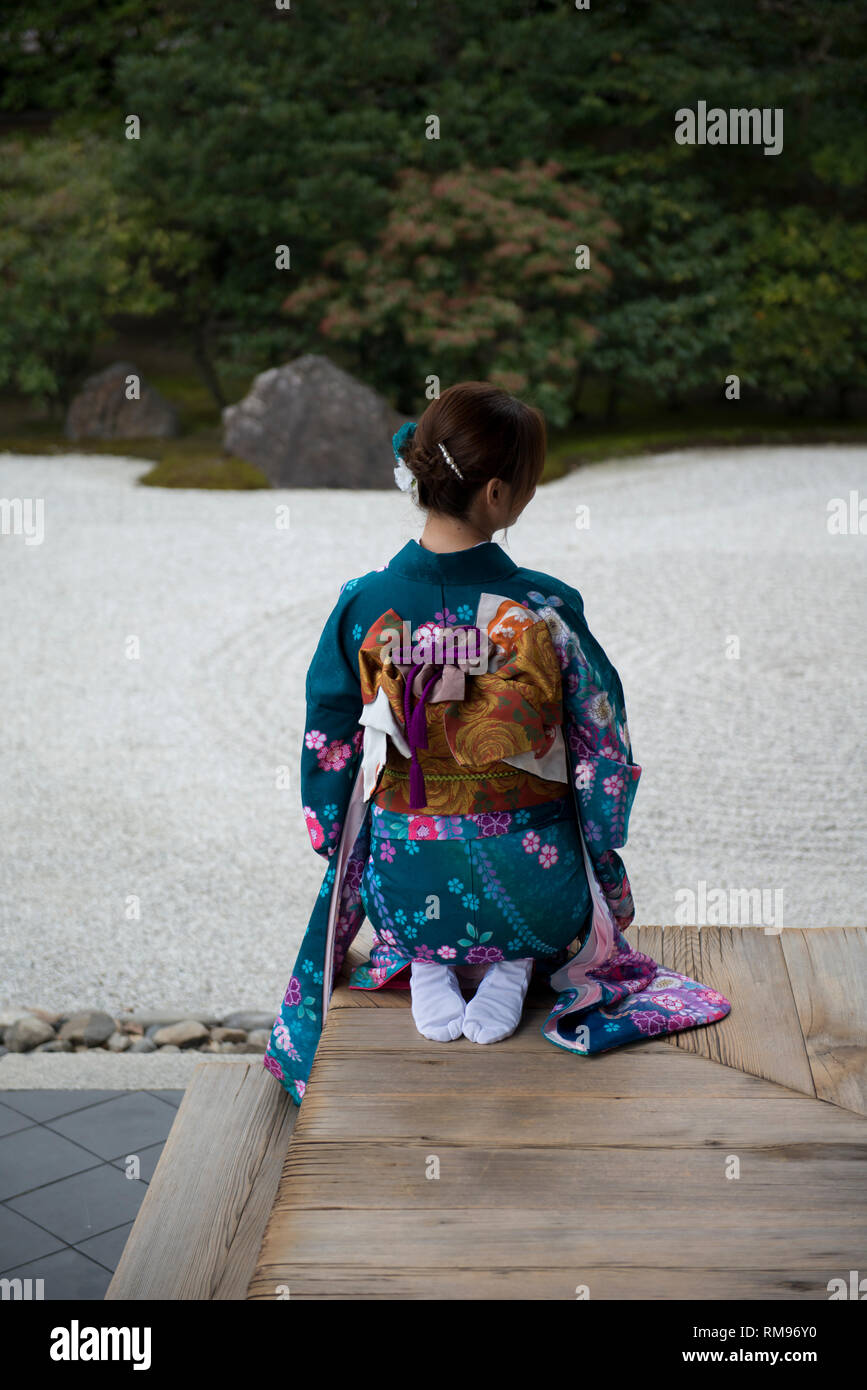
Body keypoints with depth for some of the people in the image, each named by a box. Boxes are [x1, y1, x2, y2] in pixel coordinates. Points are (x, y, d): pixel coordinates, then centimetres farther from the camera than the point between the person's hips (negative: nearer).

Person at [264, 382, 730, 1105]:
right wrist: (605, 859, 11)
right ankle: (515, 964, 7)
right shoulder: (548, 610, -17)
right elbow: (602, 752, -7)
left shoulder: (362, 606, -12)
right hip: (532, 888, -1)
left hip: (404, 888, 2)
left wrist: (336, 847, 18)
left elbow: (329, 747, -1)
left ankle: (424, 965, 11)